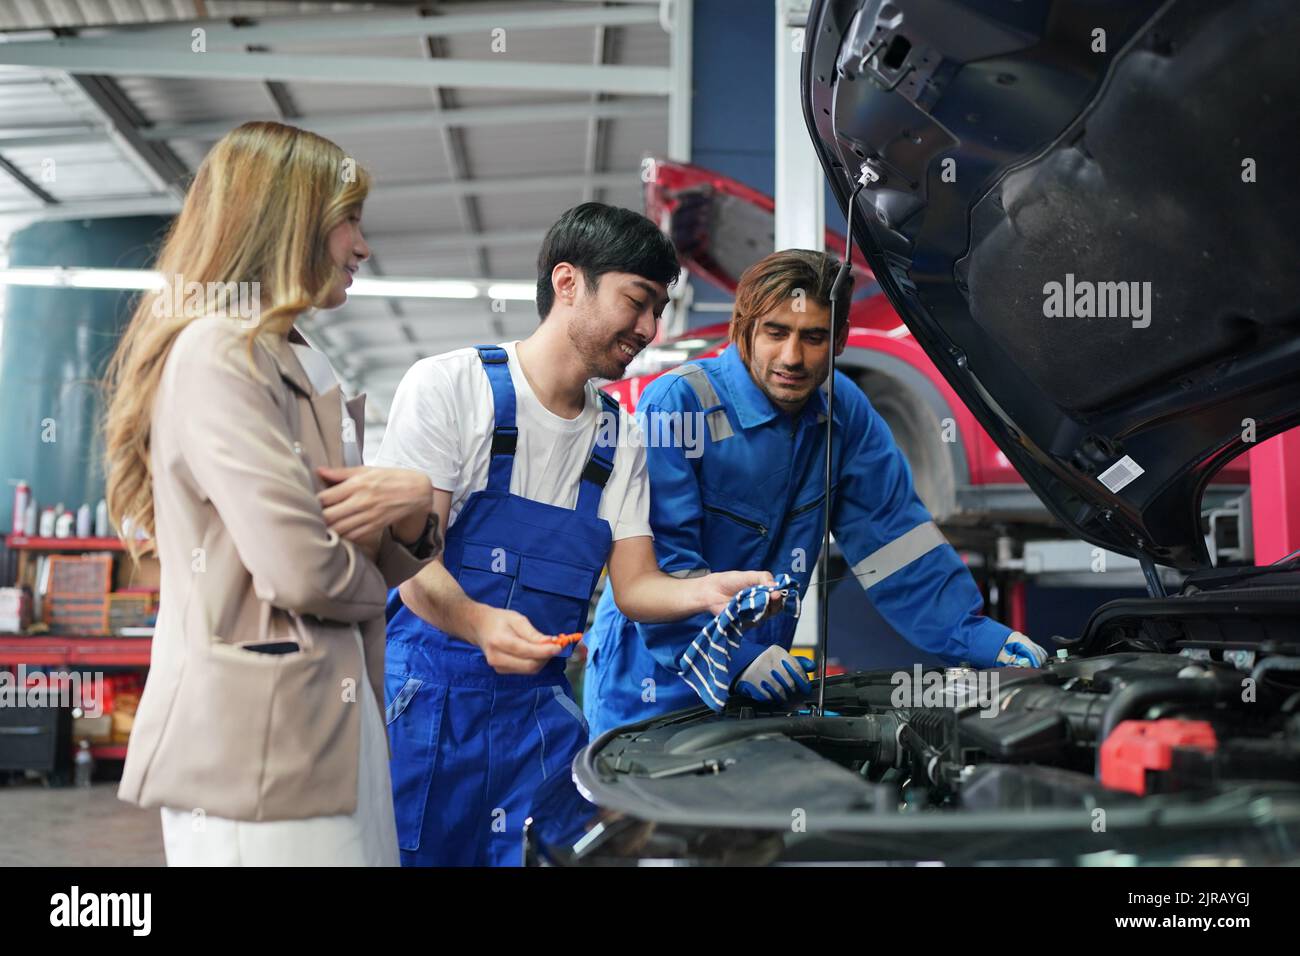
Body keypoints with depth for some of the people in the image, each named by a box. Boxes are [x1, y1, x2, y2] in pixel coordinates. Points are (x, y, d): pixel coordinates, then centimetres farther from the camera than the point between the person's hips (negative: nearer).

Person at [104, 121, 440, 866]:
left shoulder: (300, 365, 17)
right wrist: (386, 553, -1)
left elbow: (378, 558, 16)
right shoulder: (215, 354, -13)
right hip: (258, 750, -9)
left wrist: (411, 507, -7)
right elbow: (300, 568, -23)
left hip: (336, 733, 9)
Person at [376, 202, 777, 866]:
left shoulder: (618, 441, 14)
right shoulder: (451, 385, -5)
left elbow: (635, 585, 9)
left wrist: (707, 590, -12)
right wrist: (479, 623, -31)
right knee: (404, 851, -5)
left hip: (538, 710, 5)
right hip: (424, 695, -4)